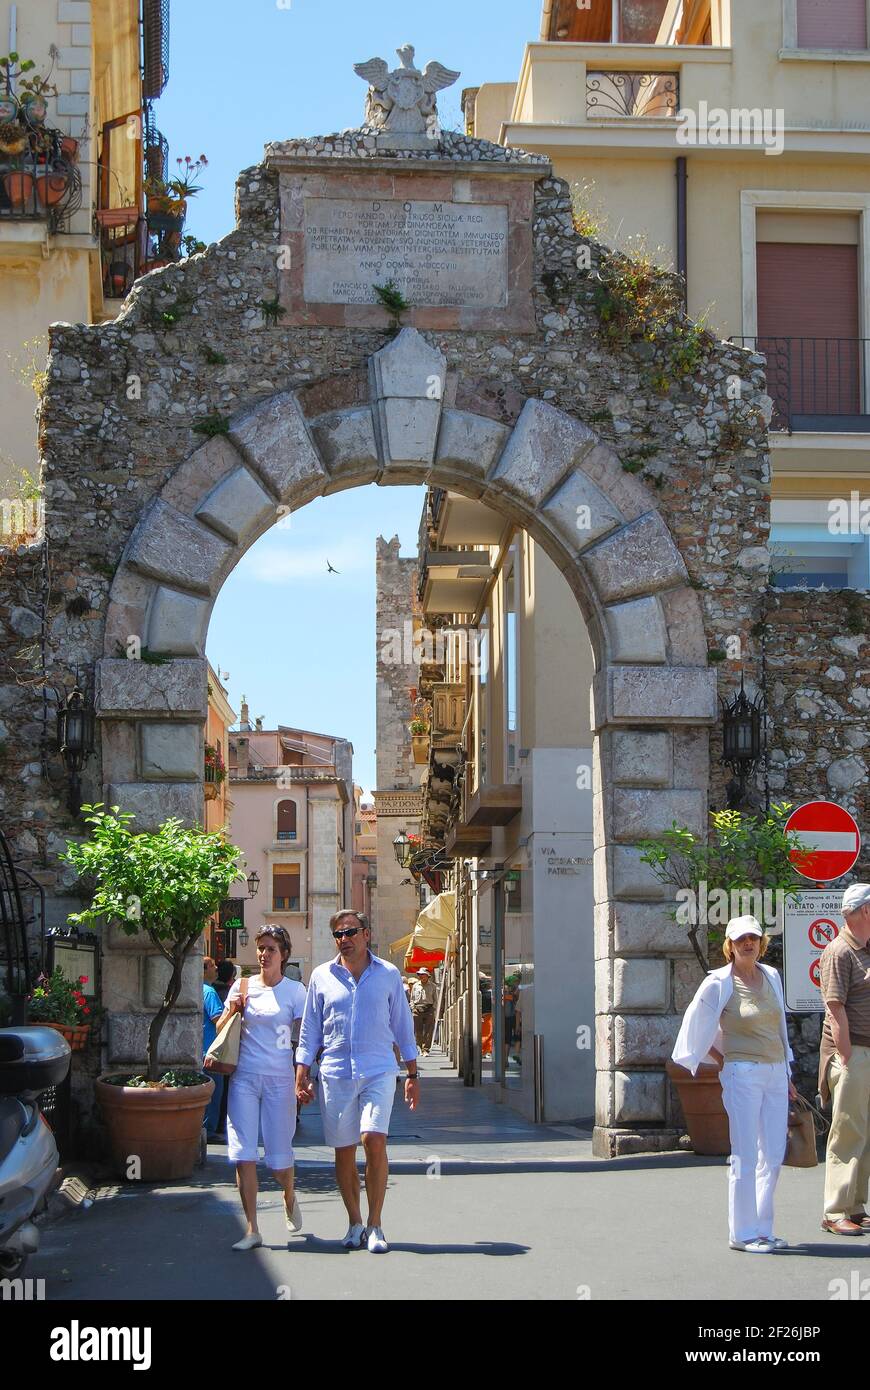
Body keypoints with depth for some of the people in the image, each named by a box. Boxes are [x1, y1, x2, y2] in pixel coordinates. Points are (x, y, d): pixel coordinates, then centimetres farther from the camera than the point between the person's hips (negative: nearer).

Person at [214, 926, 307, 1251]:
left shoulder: (295, 991, 1)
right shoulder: (243, 987, 8)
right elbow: (220, 1030, 13)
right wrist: (231, 1010, -7)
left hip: (279, 1079, -2)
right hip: (245, 1078, 2)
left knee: (280, 1156, 2)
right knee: (243, 1154, -6)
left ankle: (290, 1197, 36)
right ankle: (252, 1230, 0)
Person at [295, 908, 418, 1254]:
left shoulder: (388, 975, 7)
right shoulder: (322, 976, 8)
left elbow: (403, 1027, 12)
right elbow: (309, 1030, 12)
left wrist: (412, 1075, 12)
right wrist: (302, 1074, 5)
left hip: (379, 1071, -2)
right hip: (335, 1073, 2)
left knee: (374, 1140, -16)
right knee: (343, 1151, 3)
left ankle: (374, 1225, -6)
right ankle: (354, 1222, 19)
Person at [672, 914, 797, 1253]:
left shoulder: (771, 977, 11)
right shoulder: (718, 983, -6)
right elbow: (696, 1028, 1)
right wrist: (722, 1060, 5)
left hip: (776, 1073, 6)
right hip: (742, 1073, -6)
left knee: (774, 1156, 7)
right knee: (746, 1157, -6)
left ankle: (762, 1229, 16)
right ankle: (742, 1233, 1)